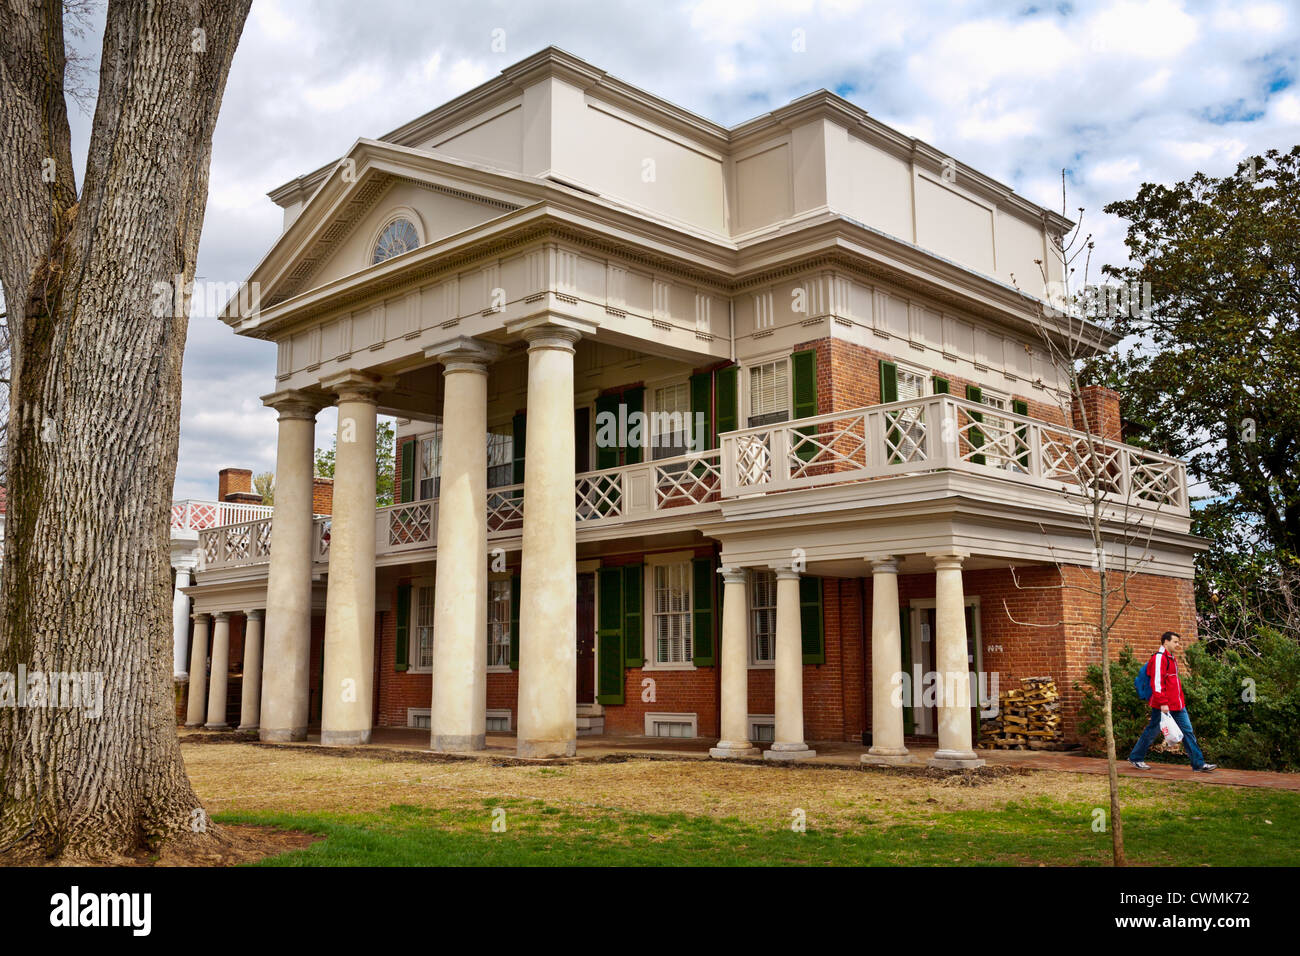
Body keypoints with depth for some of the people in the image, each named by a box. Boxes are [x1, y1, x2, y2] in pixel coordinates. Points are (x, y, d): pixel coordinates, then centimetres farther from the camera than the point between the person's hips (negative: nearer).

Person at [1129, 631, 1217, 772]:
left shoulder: (1170, 658, 17)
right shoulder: (1159, 657, -14)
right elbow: (1157, 682, -21)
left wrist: (1181, 700, 20)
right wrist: (1163, 703, -25)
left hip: (1177, 705, 9)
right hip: (1163, 706, -9)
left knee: (1188, 731, 5)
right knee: (1152, 732, 2)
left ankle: (1199, 764, 7)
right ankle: (1135, 758, 15)